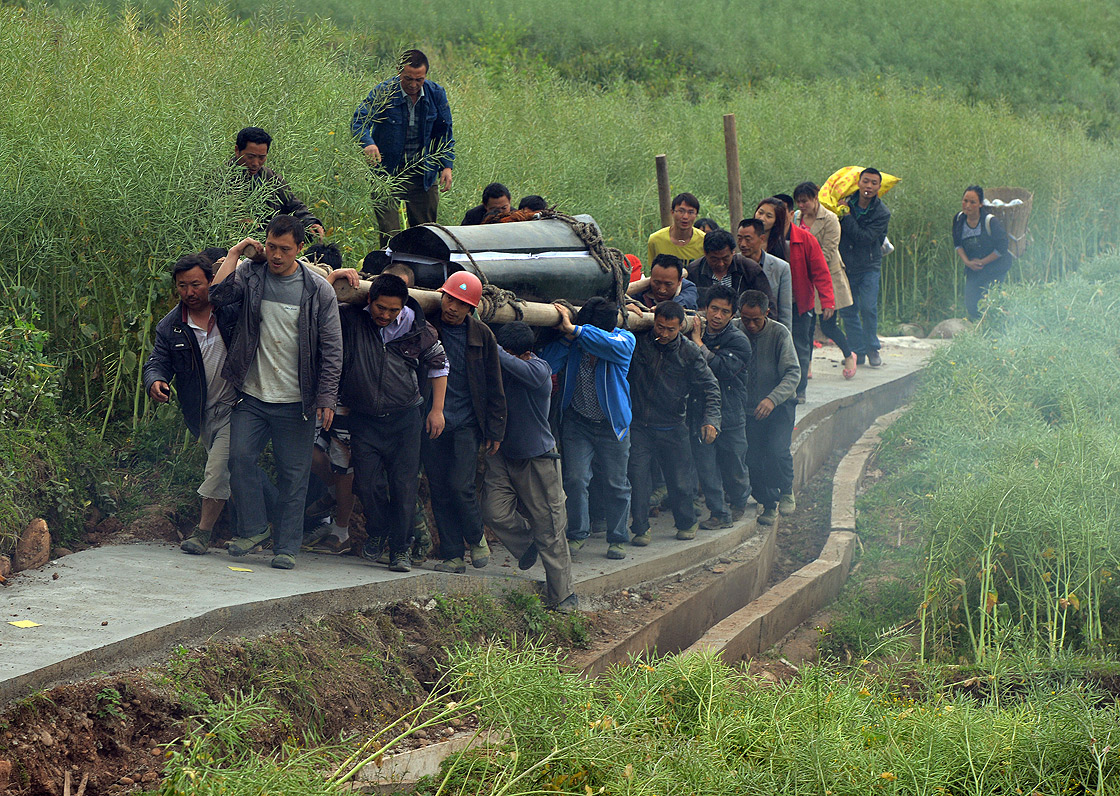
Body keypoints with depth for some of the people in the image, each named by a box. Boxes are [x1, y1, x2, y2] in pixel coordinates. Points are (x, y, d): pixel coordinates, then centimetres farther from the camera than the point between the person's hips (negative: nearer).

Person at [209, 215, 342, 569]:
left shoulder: (318, 290, -1)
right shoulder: (250, 274, 4)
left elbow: (331, 349, 1)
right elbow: (219, 294, -16)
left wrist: (326, 398, -5)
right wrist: (235, 252, -6)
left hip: (296, 402, -1)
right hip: (251, 396, 1)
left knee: (293, 473, 1)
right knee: (240, 456, -11)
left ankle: (287, 546, 10)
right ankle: (253, 528, 7)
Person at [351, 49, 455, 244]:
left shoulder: (436, 94, 0)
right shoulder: (383, 92, -12)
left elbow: (444, 133, 10)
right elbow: (359, 120, -23)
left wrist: (446, 166, -1)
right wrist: (368, 144, -44)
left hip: (423, 173, 3)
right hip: (386, 171, -3)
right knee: (389, 234, -10)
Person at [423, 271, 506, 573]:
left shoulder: (481, 335, 3)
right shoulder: (426, 327, 0)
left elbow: (494, 387, 8)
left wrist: (495, 430, 6)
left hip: (466, 423, -1)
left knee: (460, 485, -12)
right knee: (440, 489, 1)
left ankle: (475, 536, 14)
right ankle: (452, 555, 9)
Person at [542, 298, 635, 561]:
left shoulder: (624, 340, -11)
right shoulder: (572, 342, -8)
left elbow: (611, 345, -34)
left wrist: (574, 330, -37)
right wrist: (565, 337, -26)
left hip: (612, 424, 0)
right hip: (577, 421, 1)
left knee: (615, 484, 5)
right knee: (575, 479, -9)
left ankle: (617, 538, 21)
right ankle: (577, 533, 8)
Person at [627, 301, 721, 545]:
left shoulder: (689, 352, -5)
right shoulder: (638, 341, -5)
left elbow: (710, 388, -3)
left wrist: (710, 419, -16)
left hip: (672, 428, 0)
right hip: (639, 425, 0)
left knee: (679, 479, 6)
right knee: (637, 475, -10)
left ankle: (687, 523, 30)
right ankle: (640, 529, 1)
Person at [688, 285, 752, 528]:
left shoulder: (738, 341, -6)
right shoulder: (696, 331, 6)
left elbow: (722, 368, -21)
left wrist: (698, 343, -17)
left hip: (730, 415, -2)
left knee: (734, 468, 10)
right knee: (705, 465, -3)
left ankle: (738, 503, 38)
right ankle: (719, 513, 9)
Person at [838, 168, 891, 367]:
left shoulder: (882, 213, -8)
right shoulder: (847, 201, 1)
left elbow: (864, 238, -20)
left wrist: (846, 217, -17)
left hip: (869, 266, -3)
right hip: (845, 265, 3)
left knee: (868, 307, -13)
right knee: (848, 309, 2)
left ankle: (872, 349, 4)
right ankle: (858, 351, 13)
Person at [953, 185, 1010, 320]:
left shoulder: (990, 221, -23)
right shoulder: (959, 219, -6)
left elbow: (1002, 247, -16)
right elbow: (957, 243, 7)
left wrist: (982, 262, -12)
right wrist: (967, 262, -8)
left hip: (995, 269, -5)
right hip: (972, 269, 5)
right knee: (971, 306, 5)